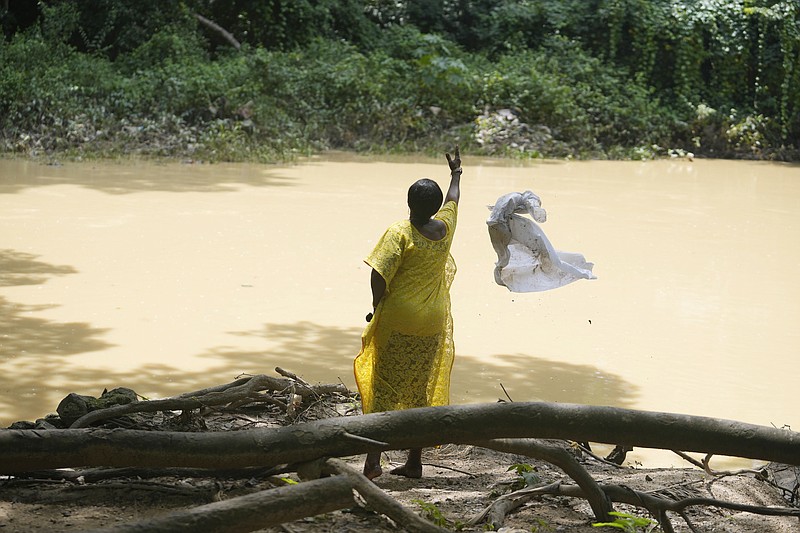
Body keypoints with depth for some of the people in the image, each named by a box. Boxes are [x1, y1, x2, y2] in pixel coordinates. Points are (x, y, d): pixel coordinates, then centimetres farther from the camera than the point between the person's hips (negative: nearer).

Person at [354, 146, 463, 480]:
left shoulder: (400, 233, -13)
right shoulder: (445, 228, 2)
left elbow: (379, 274, -19)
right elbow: (453, 198, 23)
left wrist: (378, 308, -4)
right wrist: (456, 172, 42)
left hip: (397, 320, -5)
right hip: (432, 324, 5)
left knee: (383, 389, -1)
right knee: (420, 392, 12)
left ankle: (373, 460, -9)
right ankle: (414, 462, 17)